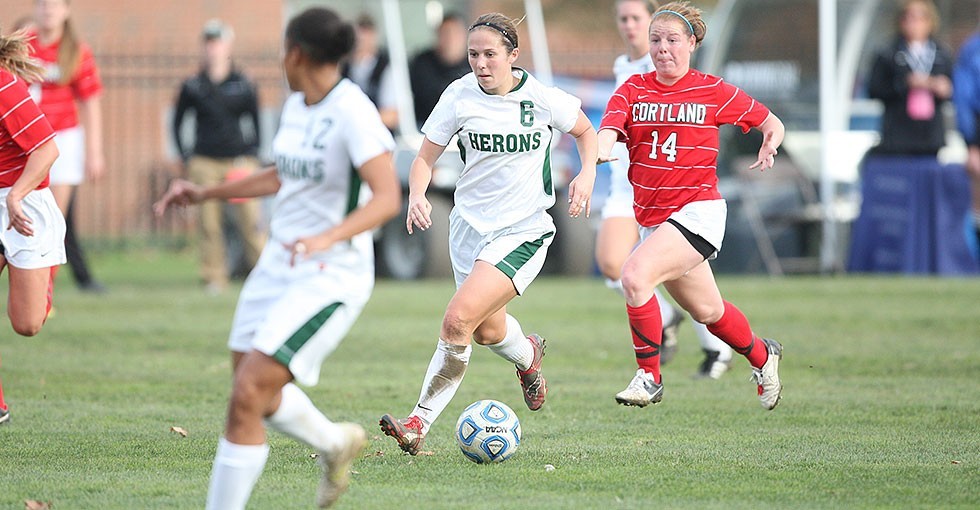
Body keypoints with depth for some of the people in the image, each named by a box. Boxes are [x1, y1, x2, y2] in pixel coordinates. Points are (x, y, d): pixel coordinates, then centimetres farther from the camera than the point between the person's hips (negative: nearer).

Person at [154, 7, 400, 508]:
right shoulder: (297, 105, 7)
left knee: (246, 398, -16)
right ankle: (336, 443, 46)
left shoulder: (352, 112, -19)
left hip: (331, 276, -9)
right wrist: (206, 193, 23)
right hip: (279, 262, 9)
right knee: (253, 389, 20)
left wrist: (329, 237, -39)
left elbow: (388, 198, -26)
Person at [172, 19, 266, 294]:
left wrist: (252, 155, 0)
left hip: (239, 160, -1)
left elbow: (256, 124, 8)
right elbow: (177, 124, 13)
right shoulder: (192, 87, 5)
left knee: (251, 219, -7)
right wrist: (185, 158, 5)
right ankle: (214, 278, 7)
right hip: (204, 162, 1)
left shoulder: (243, 86, 3)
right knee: (208, 223, 0)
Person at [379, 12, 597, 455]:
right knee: (488, 331, 16)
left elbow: (585, 132, 9)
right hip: (470, 223, 4)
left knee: (458, 321, -20)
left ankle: (420, 423, -10)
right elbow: (425, 158, 0)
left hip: (523, 231, -4)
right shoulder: (459, 96, -6)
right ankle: (528, 355, 53)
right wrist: (417, 196, -21)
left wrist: (587, 174, -9)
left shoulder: (541, 98, -10)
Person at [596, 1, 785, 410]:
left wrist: (769, 147, -13)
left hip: (697, 211, -5)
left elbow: (771, 123, 9)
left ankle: (649, 378, -14)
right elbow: (608, 130, -13)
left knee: (635, 275, -27)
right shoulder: (632, 90, 5)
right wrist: (601, 149, -36)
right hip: (651, 218, 5)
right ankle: (761, 355, 47)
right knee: (707, 311, 18)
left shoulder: (713, 92, -2)